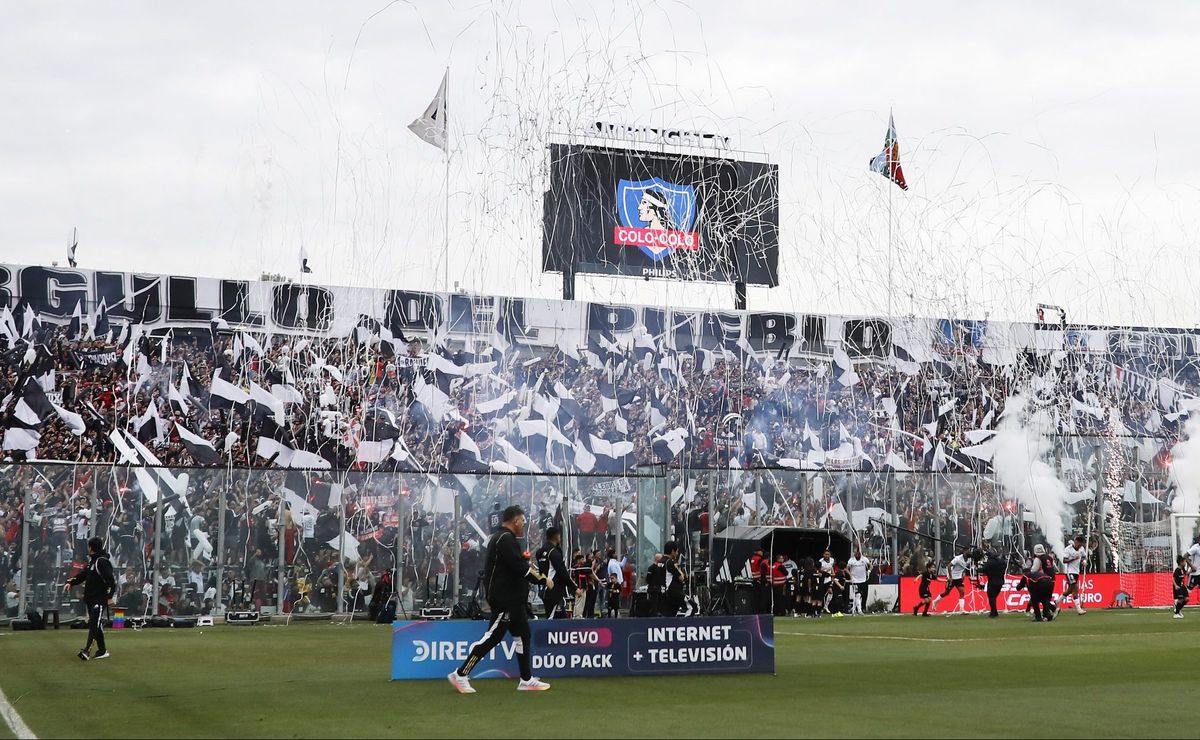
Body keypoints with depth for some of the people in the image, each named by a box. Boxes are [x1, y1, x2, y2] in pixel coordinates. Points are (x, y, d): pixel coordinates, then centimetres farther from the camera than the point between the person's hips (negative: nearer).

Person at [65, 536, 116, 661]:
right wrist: (70, 582, 6)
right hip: (90, 598, 10)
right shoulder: (92, 561, 17)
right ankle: (102, 650, 17)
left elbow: (111, 580, -19)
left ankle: (87, 650, -26)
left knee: (94, 624, -16)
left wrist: (109, 596, -21)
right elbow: (83, 574, 21)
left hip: (99, 599, -10)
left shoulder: (103, 562, -14)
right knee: (95, 624, 11)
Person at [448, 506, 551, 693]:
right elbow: (520, 568, -21)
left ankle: (527, 680, 16)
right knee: (492, 637, -8)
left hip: (512, 599, 11)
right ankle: (460, 674, -4)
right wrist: (543, 581, -13)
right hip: (504, 599, -11)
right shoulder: (506, 539, -16)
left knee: (522, 636, 12)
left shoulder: (504, 538, 18)